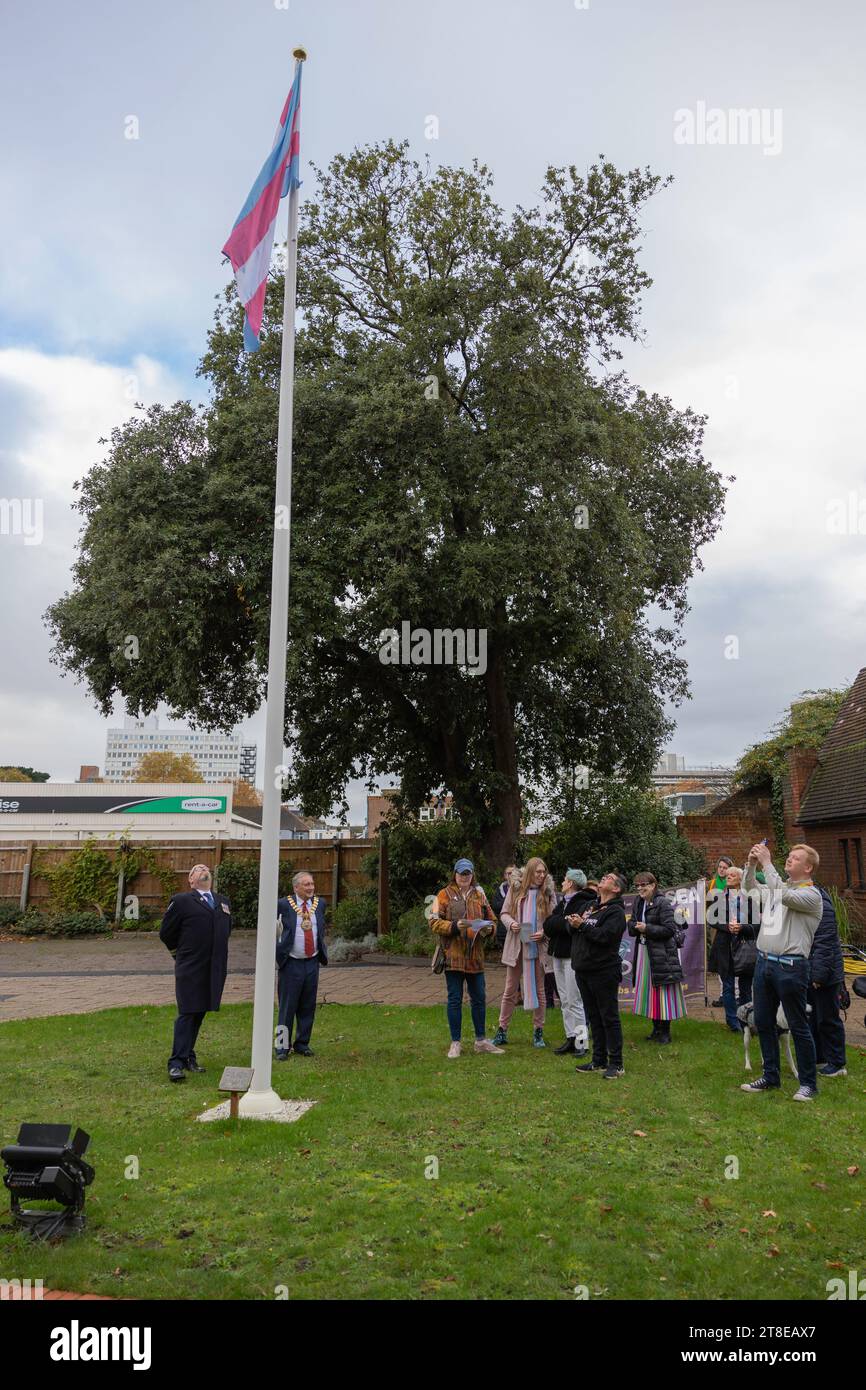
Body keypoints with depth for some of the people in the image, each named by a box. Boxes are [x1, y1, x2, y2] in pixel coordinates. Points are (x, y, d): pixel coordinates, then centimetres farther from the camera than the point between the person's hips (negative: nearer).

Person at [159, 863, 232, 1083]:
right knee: (187, 1014, -6)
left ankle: (189, 1057, 23)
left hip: (215, 969, 5)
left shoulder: (223, 902, 14)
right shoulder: (181, 901, -3)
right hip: (190, 969, -5)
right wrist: (182, 952, 11)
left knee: (199, 1014, 12)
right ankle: (177, 1063, -2)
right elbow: (166, 933, 2)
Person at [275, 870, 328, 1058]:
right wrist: (276, 950, 1)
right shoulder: (283, 905, -9)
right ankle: (283, 1047, 12)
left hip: (312, 963, 4)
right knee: (287, 1007, 1)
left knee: (307, 1007, 11)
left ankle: (302, 1045, 23)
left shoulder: (320, 903, 5)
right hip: (291, 964, -4)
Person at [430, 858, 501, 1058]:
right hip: (453, 955, -4)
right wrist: (454, 926, -20)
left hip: (475, 955, 4)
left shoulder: (479, 895, 12)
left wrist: (487, 928, -6)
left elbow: (491, 919, 16)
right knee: (455, 1000, 2)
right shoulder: (445, 895, 0)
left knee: (479, 998, 11)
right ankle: (455, 1043, 12)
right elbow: (434, 922, -5)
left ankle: (481, 1040, 23)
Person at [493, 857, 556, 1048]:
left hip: (538, 946, 0)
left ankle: (538, 1031, 20)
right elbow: (504, 913, 6)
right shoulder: (515, 890, 1)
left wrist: (544, 932, -16)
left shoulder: (548, 892, 0)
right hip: (516, 946, 0)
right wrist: (511, 923, -14)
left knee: (538, 989, 9)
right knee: (510, 990, 8)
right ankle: (502, 1030, 16)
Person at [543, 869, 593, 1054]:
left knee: (575, 1001, -6)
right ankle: (571, 1038, 18)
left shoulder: (586, 904, -11)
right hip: (558, 955, 8)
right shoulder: (562, 902, 15)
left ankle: (581, 1042, 2)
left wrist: (557, 923, -12)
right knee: (565, 1001, 11)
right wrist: (566, 922, -12)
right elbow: (547, 926, 2)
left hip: (573, 956, -8)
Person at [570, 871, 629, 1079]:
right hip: (583, 970, 8)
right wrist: (572, 923, -6)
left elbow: (605, 936, -22)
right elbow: (573, 929, 15)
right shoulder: (591, 906, 18)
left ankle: (616, 1064, 5)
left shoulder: (616, 912, -8)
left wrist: (582, 926, -18)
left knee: (609, 1018, -2)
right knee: (593, 1017, 14)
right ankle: (599, 1060, 24)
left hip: (604, 972, -8)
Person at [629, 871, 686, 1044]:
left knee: (663, 991, -2)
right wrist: (634, 926, -9)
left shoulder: (663, 903, -12)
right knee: (649, 991, 11)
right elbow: (631, 927, 14)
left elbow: (670, 929, -17)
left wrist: (647, 929, -18)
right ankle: (656, 1028, 22)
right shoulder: (638, 903, 10)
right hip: (644, 951, 7)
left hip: (662, 953, -7)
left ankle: (665, 1031, 8)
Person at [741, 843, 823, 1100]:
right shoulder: (776, 889, 15)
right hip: (764, 962, 8)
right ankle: (771, 1077, 26)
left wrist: (767, 863, -22)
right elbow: (749, 887, 28)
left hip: (790, 966, -7)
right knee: (763, 1023, 13)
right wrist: (752, 864, 10)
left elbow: (785, 896, -26)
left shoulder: (811, 895, -7)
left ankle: (808, 1083, 14)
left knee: (798, 1026, 2)